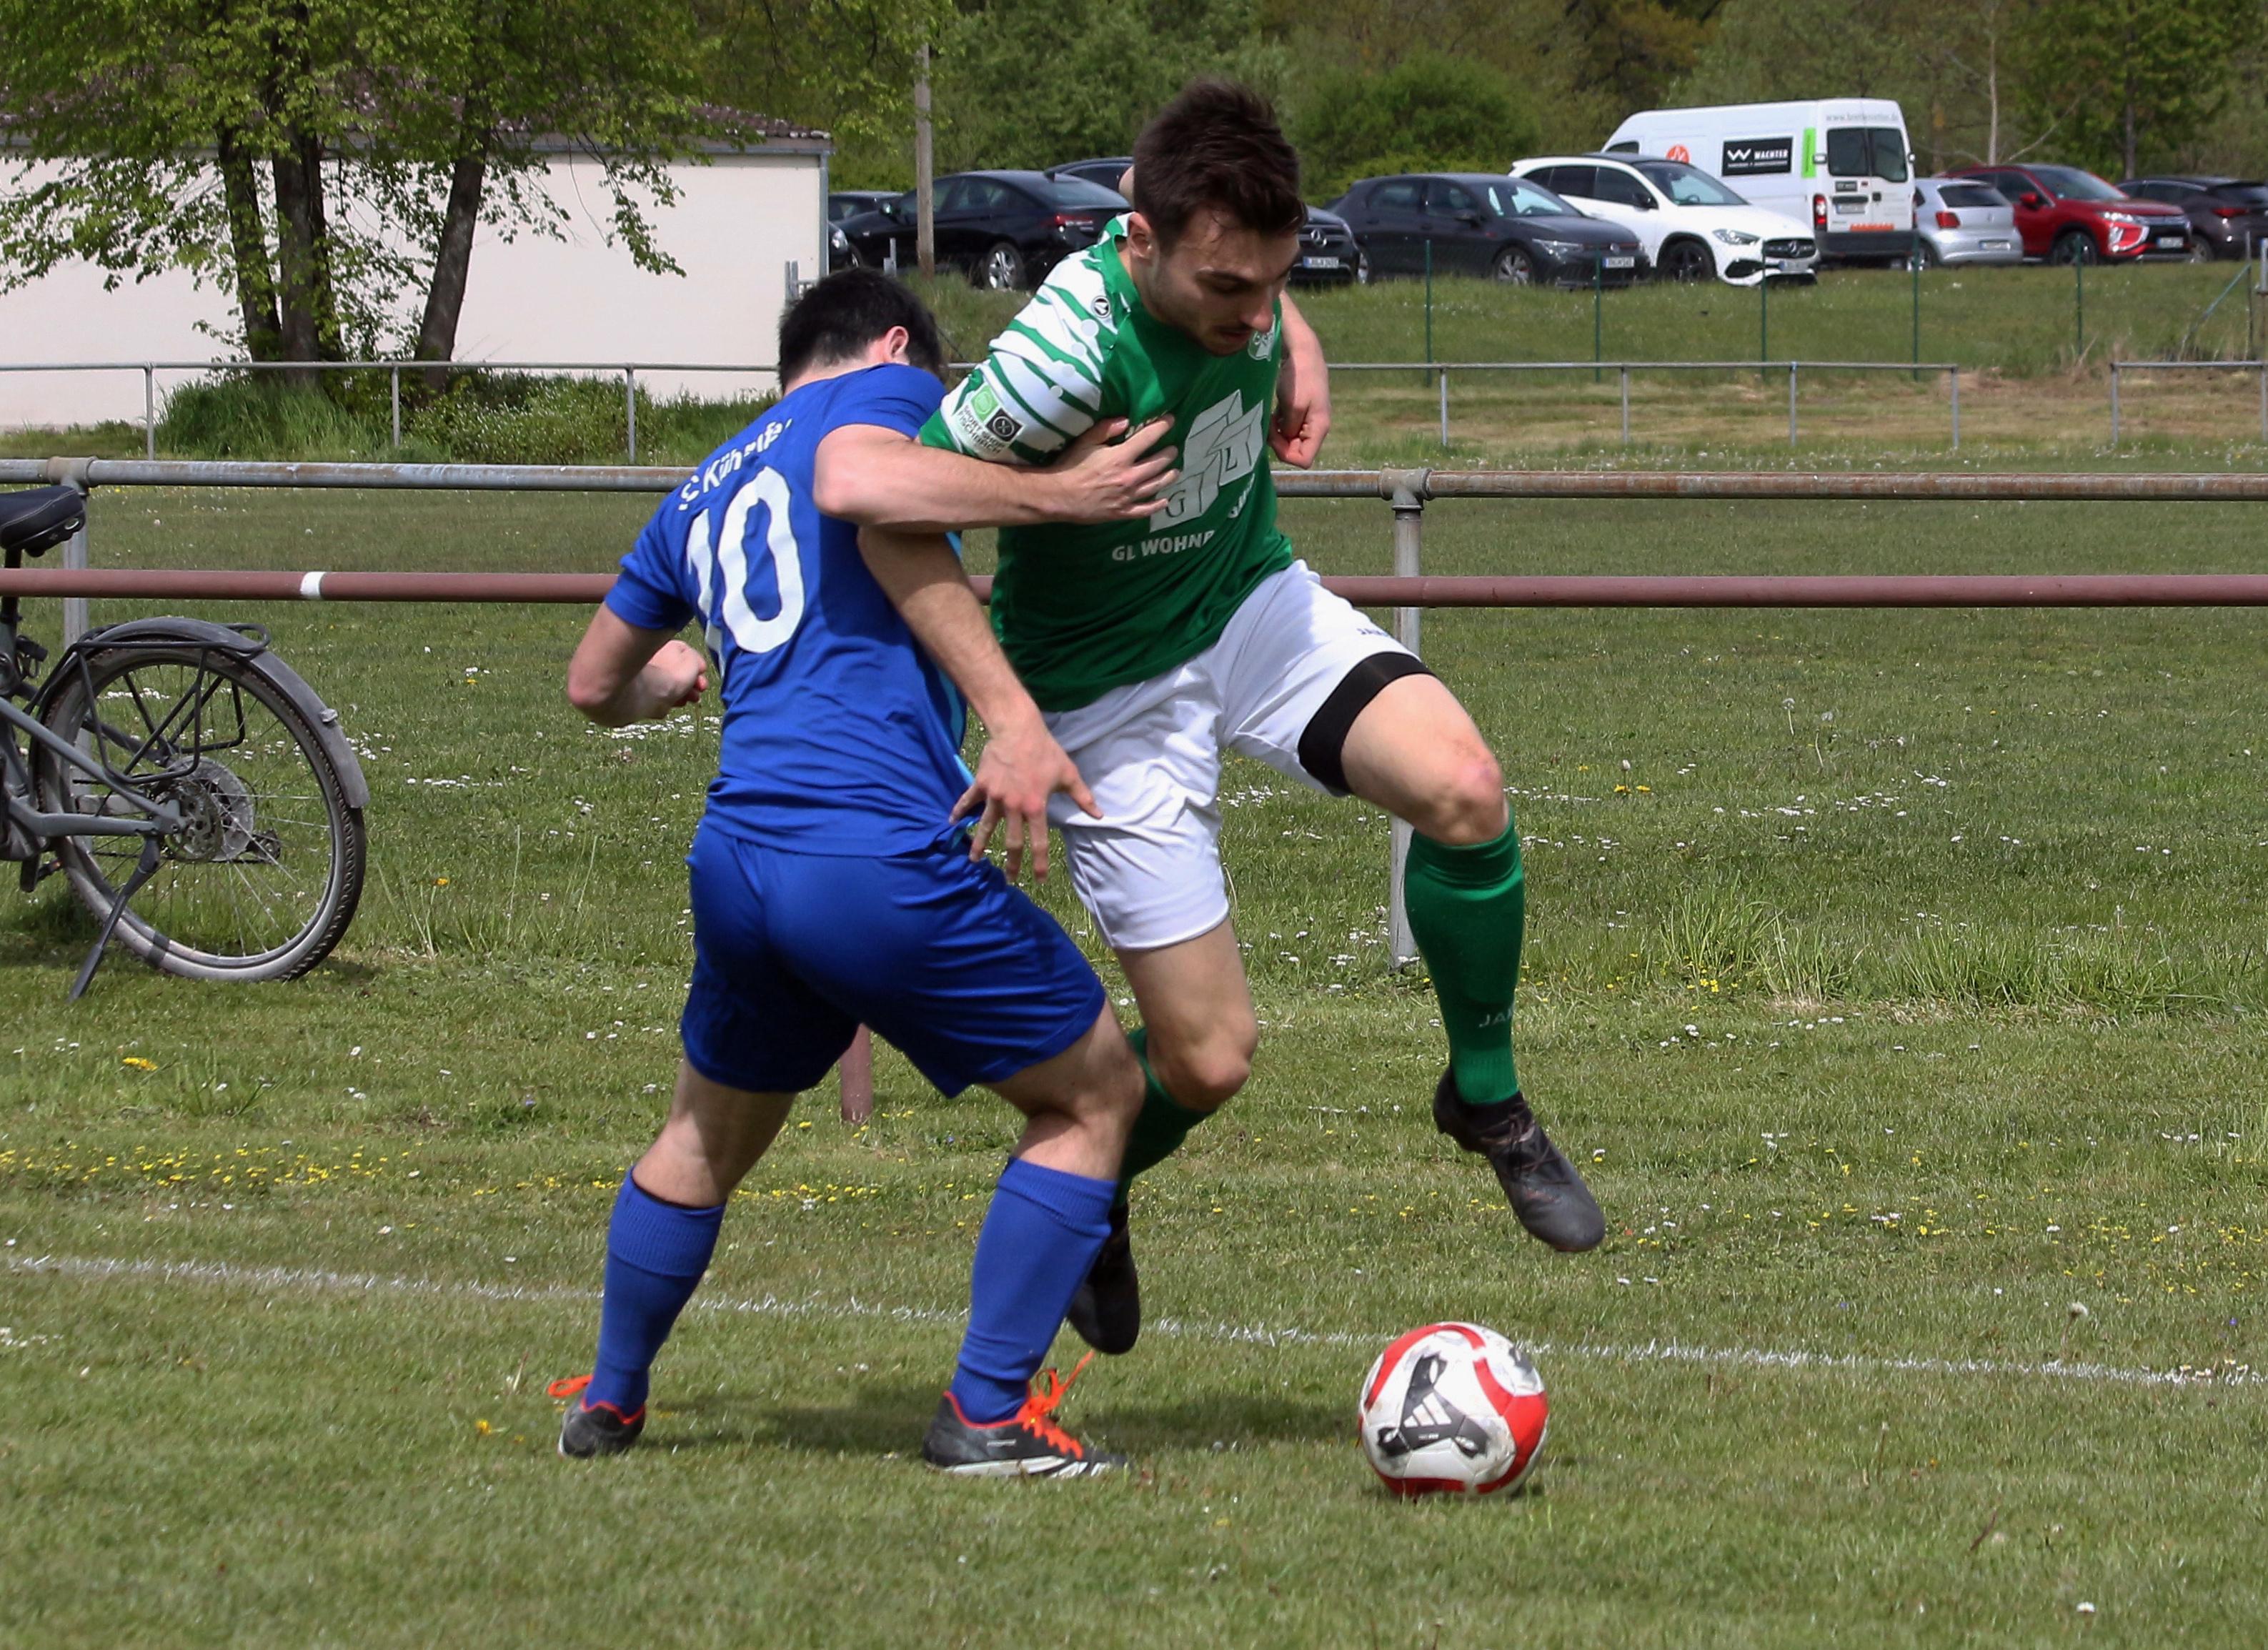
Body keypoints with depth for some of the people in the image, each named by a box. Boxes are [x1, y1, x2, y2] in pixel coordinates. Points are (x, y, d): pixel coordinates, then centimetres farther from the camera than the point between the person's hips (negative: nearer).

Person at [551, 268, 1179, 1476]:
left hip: (736, 862, 7)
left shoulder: (703, 493, 26)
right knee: (1094, 1094, 11)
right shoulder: (885, 387, 8)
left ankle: (607, 1403, 41)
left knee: (707, 1138, 30)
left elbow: (592, 686, 37)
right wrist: (1011, 715, -24)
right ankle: (985, 1413, 6)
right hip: (882, 861, -7)